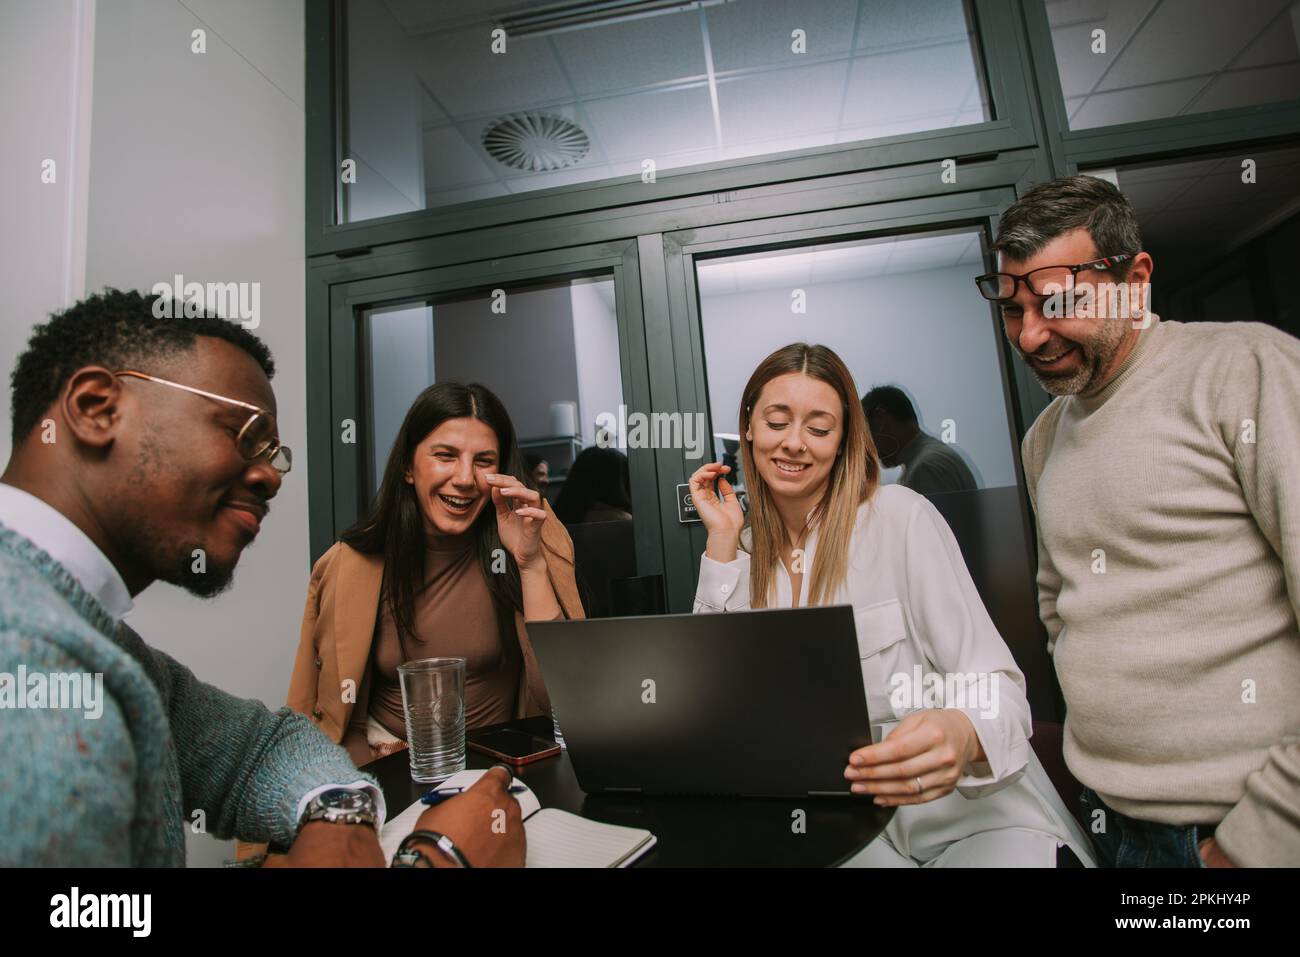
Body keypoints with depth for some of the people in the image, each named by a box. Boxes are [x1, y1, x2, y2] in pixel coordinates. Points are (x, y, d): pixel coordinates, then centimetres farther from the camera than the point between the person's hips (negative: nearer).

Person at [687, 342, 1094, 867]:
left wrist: (962, 734, -35)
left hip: (974, 811, -2)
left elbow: (993, 681, -12)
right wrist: (721, 541, -9)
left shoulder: (902, 516, -12)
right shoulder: (747, 547, 1)